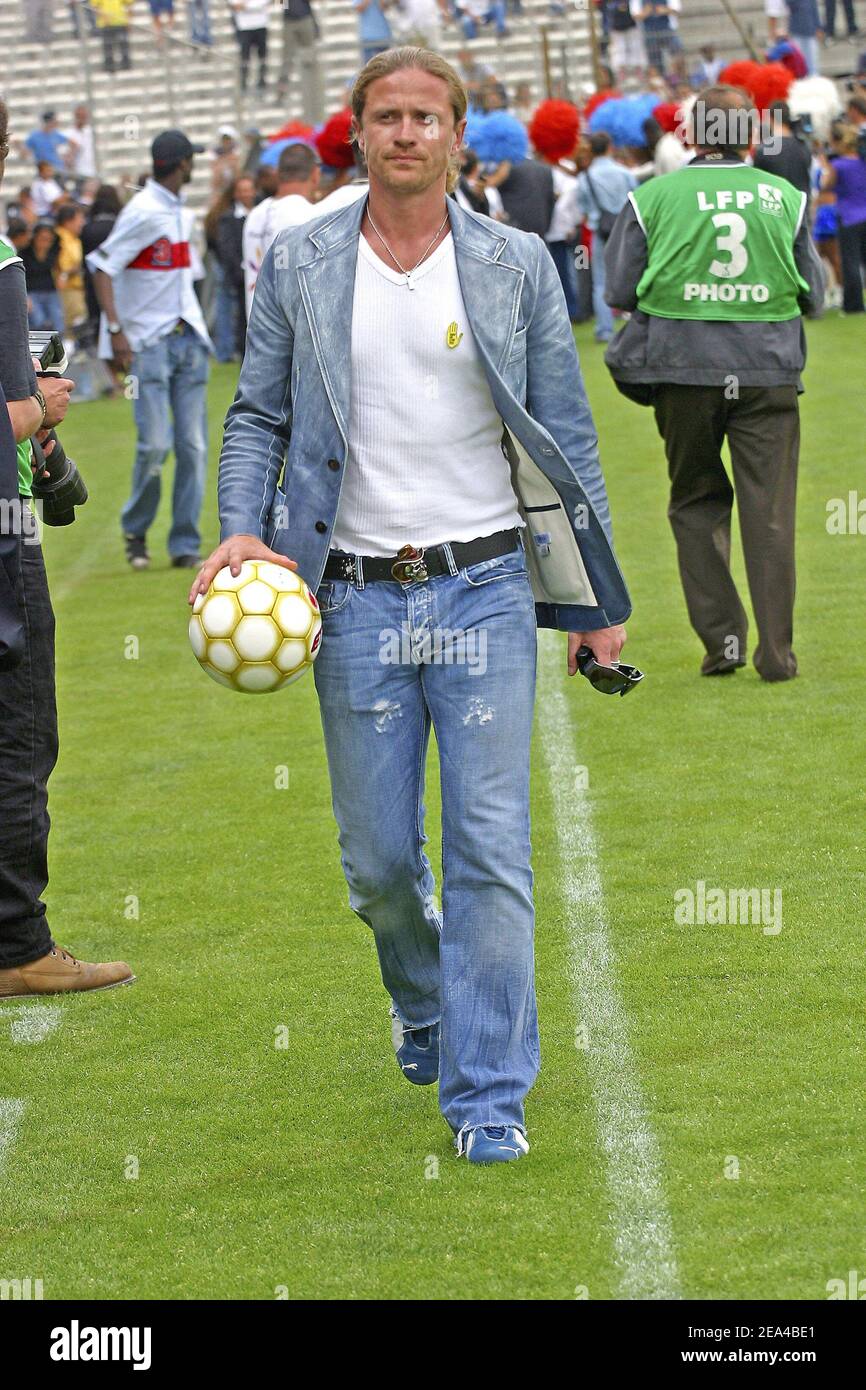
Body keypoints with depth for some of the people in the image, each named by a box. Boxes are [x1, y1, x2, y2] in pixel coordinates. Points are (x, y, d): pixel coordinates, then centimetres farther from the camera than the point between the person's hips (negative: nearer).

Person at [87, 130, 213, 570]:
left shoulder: (183, 214, 15)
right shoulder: (144, 212, -10)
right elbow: (102, 266, -15)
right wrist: (115, 329, -22)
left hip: (188, 337, 7)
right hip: (149, 343, -7)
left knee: (193, 445, 0)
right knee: (155, 443, -11)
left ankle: (185, 544, 6)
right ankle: (135, 530, 11)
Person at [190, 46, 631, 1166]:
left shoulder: (516, 266, 2)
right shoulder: (298, 265, 3)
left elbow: (565, 435, 6)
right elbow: (258, 414, 10)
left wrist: (596, 602, 5)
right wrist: (241, 527, -8)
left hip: (486, 587, -1)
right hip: (358, 600, 1)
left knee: (491, 850, -6)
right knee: (377, 859, 7)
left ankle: (488, 1092, 3)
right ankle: (423, 1002, 39)